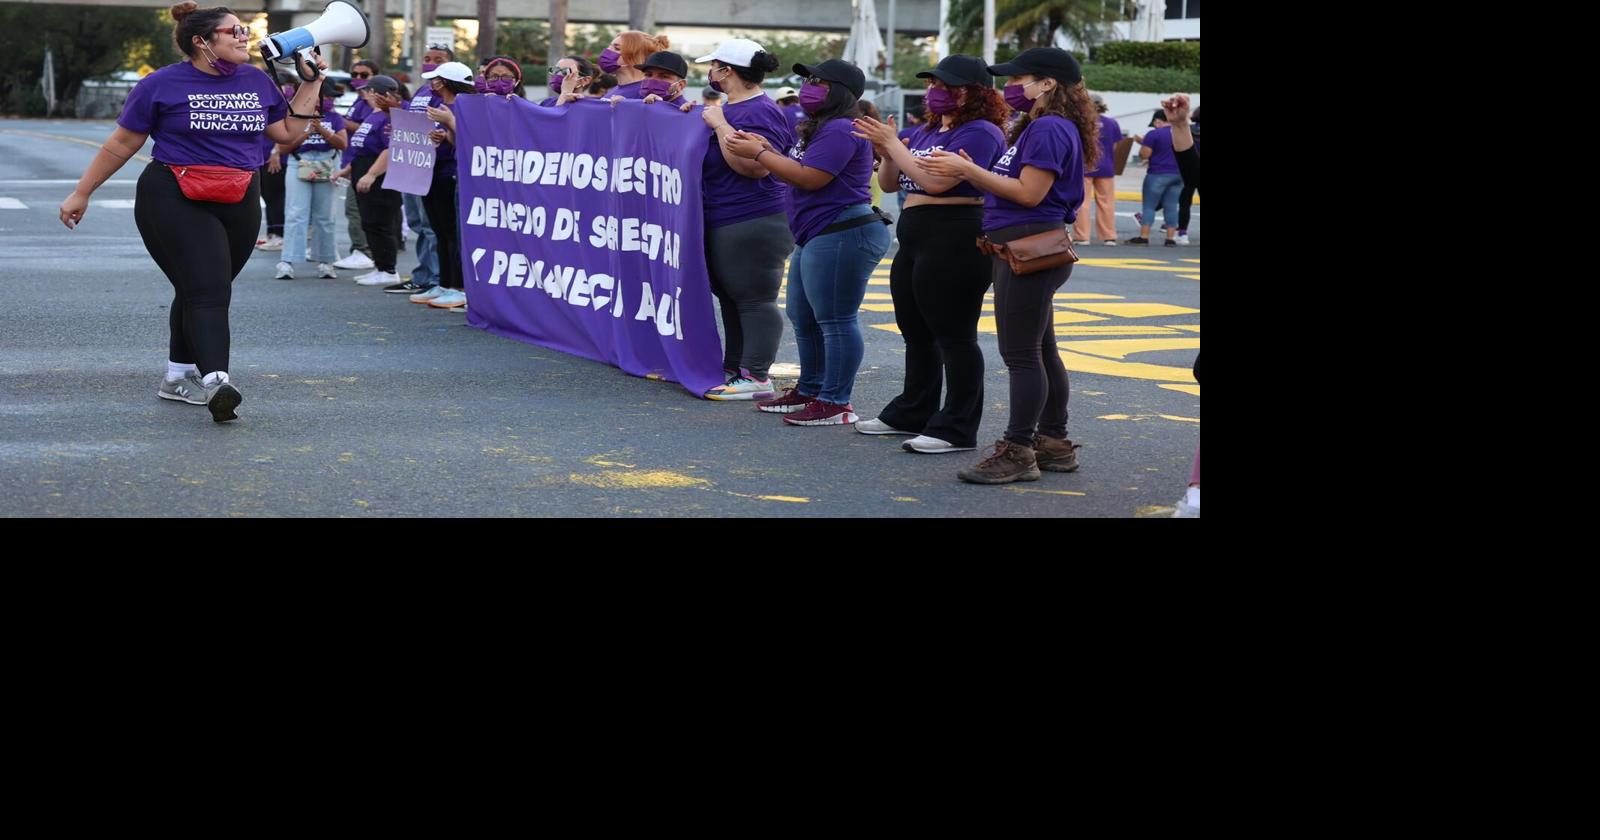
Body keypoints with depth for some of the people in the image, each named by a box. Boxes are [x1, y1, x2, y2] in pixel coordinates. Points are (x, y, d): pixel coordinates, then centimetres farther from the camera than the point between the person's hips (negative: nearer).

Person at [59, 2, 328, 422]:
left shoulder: (258, 81, 9)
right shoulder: (162, 84, -5)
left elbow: (286, 132, 17)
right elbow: (122, 143, 2)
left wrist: (311, 83, 10)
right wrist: (81, 194, 6)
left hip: (239, 205, 5)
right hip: (176, 202, -5)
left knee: (202, 292, 12)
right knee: (207, 291, -19)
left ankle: (179, 376, 25)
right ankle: (216, 381, -31)